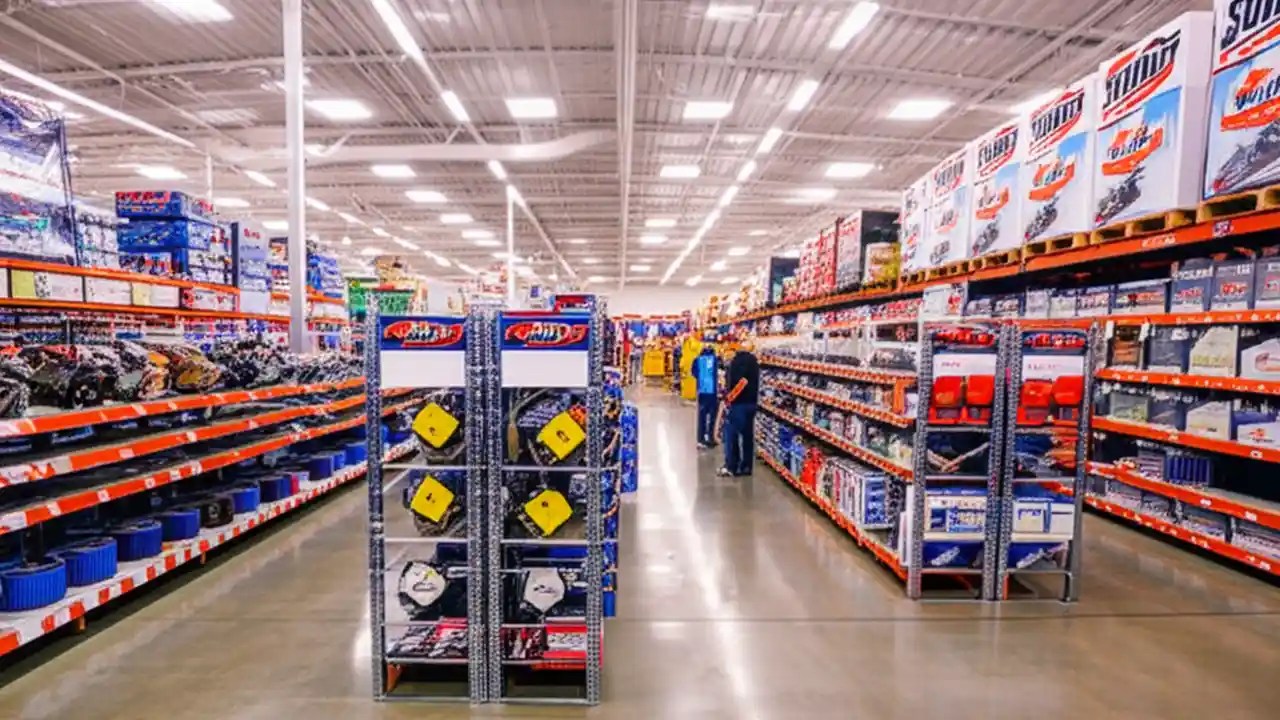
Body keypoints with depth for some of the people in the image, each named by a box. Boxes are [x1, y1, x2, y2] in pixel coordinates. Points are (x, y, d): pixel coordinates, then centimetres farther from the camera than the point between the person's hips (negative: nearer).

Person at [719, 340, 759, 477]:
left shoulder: (736, 361, -13)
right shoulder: (754, 362, 12)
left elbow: (731, 381, -19)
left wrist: (728, 398, -11)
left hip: (736, 403, -7)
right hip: (751, 402, 7)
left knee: (731, 435, 0)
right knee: (747, 435, 11)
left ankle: (731, 466, 1)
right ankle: (745, 467, 15)